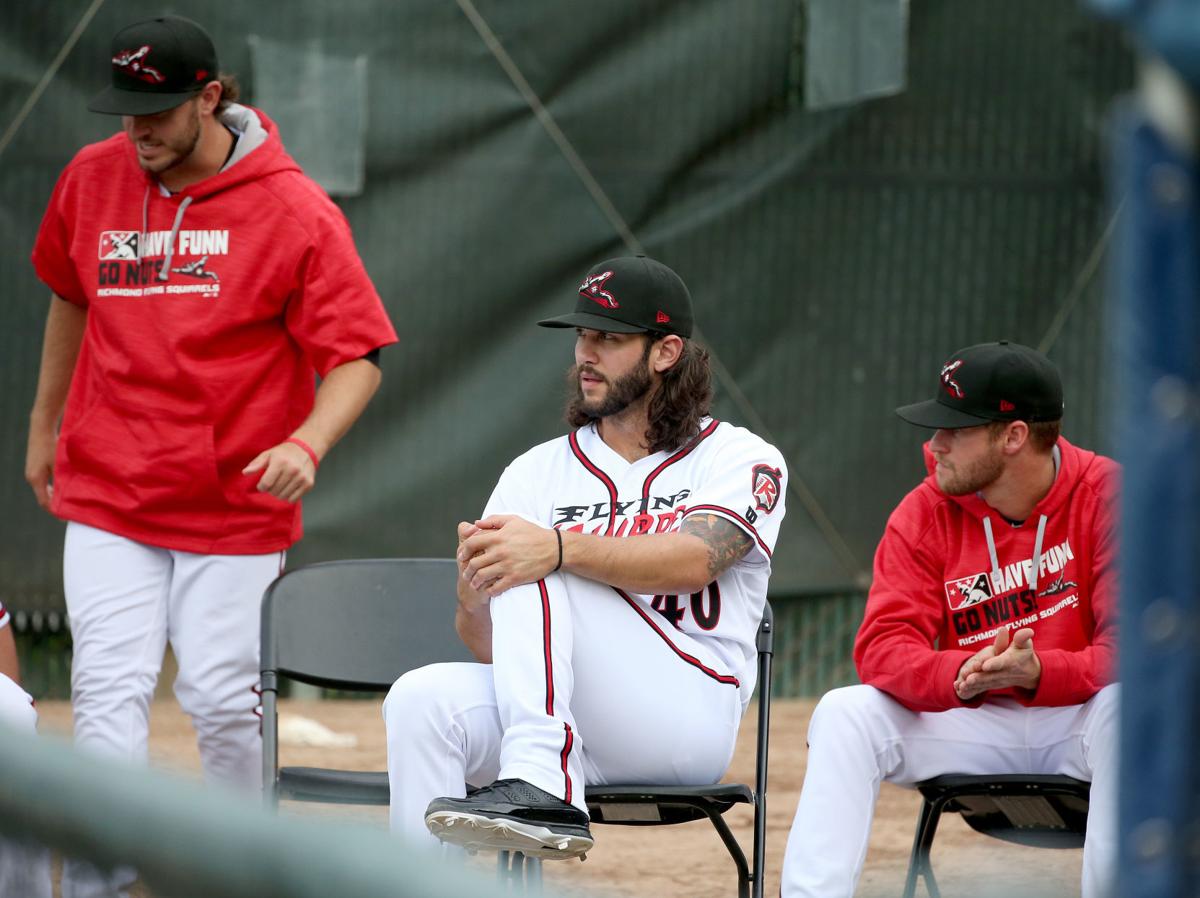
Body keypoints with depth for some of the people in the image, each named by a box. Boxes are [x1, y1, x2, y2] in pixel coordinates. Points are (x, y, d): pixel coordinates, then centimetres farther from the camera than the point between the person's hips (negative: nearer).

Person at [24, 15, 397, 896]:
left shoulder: (292, 210, -10)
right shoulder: (91, 179, 3)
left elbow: (357, 357, -11)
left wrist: (306, 444, -29)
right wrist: (44, 422, 27)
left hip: (236, 503, -3)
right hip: (107, 494, 3)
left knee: (225, 700, 0)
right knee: (109, 693, -7)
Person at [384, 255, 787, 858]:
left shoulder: (740, 458, 6)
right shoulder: (539, 470, 17)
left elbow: (692, 561, -18)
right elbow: (486, 647, 7)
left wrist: (558, 549, -33)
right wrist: (472, 598, -19)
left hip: (691, 718, -4)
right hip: (572, 731, 4)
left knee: (533, 568, -24)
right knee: (422, 697, -24)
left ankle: (539, 784, -40)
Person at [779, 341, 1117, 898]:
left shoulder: (1107, 497, -14)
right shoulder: (926, 512, -3)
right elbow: (882, 646, -12)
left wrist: (1037, 673, -39)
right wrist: (959, 677, -34)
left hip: (1075, 716, -3)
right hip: (975, 723, 4)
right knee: (844, 714, -18)